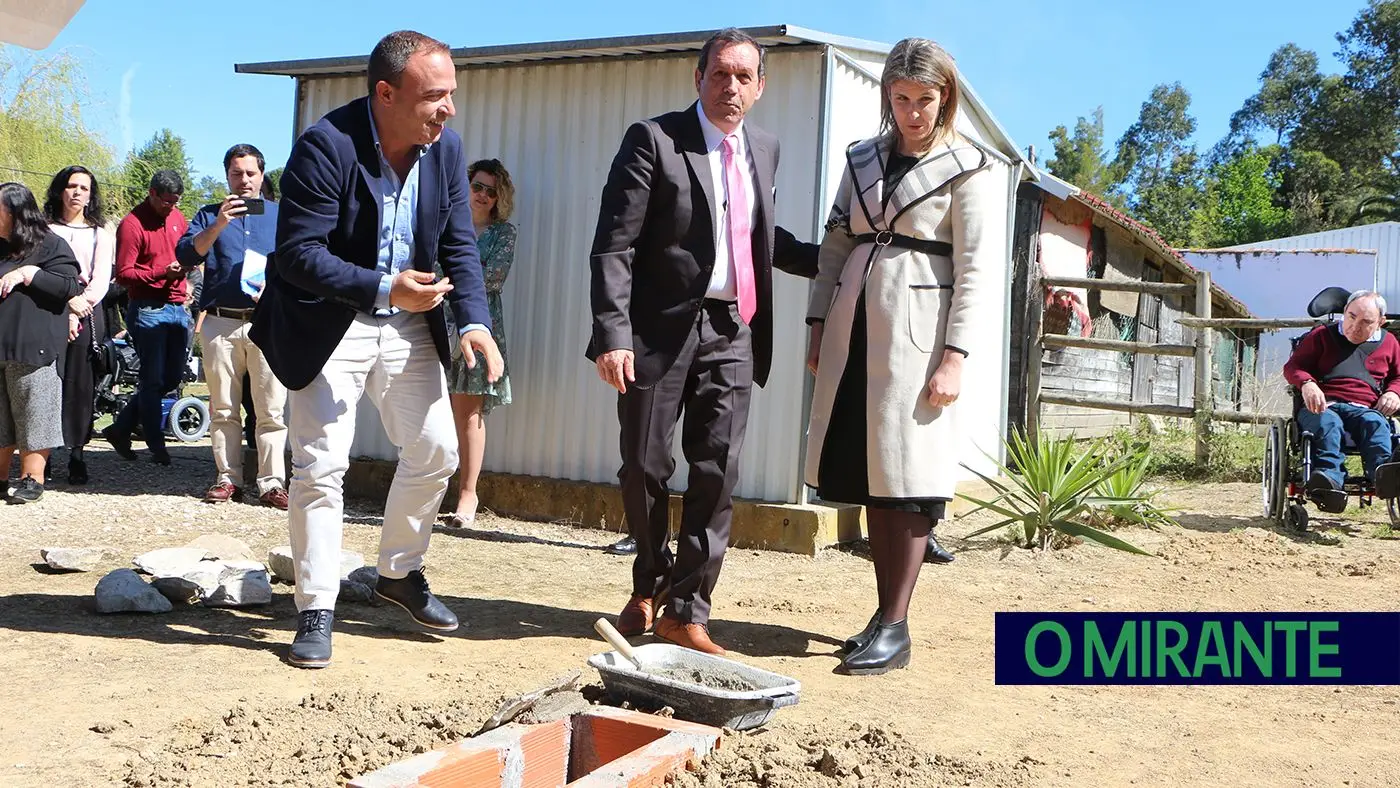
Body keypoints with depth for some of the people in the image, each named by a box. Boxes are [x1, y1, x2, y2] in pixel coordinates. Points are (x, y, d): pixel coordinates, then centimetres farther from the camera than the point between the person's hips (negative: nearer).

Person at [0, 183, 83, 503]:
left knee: (32, 415, -2)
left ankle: (32, 478, 5)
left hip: (32, 348, -6)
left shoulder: (51, 245, -1)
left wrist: (26, 274, -14)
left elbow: (70, 287, -11)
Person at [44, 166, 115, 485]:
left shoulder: (100, 234, 16)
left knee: (81, 386, -3)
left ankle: (77, 455, 0)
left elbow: (102, 280, 5)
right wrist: (67, 301, -14)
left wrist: (80, 305, -10)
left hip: (87, 315, 1)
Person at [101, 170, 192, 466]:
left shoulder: (178, 218, 12)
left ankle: (121, 428, 25)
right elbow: (123, 273, -11)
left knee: (172, 377, 11)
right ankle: (157, 447, 7)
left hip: (177, 307, 7)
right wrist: (161, 272, -22)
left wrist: (186, 265, 2)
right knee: (153, 380, -1)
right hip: (148, 310, -7)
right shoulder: (132, 225, -9)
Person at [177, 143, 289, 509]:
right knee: (223, 408, 5)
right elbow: (186, 254, -2)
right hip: (220, 324, 1)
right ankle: (227, 477, 13)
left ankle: (271, 483, -4)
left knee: (271, 409, -6)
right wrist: (218, 225, -15)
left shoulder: (280, 215, 15)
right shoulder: (210, 215, 14)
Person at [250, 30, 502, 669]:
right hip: (328, 324, -5)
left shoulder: (446, 147, -5)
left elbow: (459, 246, 0)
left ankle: (399, 572, 29)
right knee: (321, 465, -6)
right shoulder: (326, 145, -22)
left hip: (410, 325, 6)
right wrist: (384, 289, -35)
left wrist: (474, 322, -15)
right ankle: (316, 610, 8)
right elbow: (298, 252, -24)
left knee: (436, 453, 7)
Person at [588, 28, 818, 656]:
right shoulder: (653, 140, -5)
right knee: (645, 467, 6)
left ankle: (685, 610, 10)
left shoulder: (764, 149, 13)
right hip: (660, 328, -4)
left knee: (718, 472, 0)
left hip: (732, 332, 4)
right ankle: (650, 585, 30)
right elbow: (613, 246, -11)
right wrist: (613, 334, -20)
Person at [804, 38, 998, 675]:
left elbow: (976, 271, -6)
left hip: (916, 334, -5)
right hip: (855, 327, 5)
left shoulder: (966, 169, 0)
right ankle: (884, 614, 18)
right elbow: (835, 246, 15)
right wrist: (819, 324, 8)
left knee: (905, 478, -4)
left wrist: (955, 356, -14)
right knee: (867, 477, 7)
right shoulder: (863, 160, 15)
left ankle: (895, 627, 2)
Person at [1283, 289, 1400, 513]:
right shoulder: (1322, 336, 19)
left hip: (1365, 408, 1)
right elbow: (1292, 366, 13)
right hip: (1324, 406, -1)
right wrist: (1306, 383, -11)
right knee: (1328, 423, -39)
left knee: (1375, 423, -37)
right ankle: (1329, 478, -64)